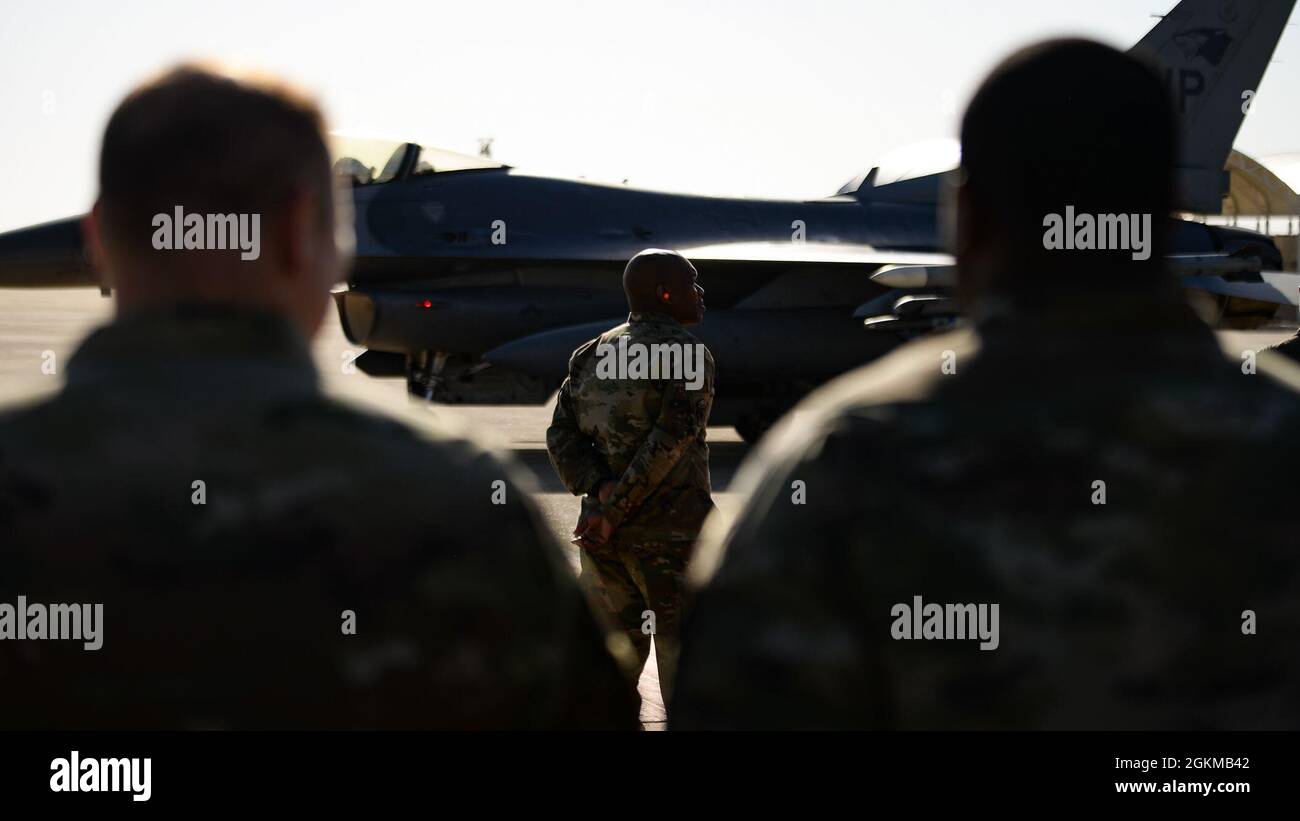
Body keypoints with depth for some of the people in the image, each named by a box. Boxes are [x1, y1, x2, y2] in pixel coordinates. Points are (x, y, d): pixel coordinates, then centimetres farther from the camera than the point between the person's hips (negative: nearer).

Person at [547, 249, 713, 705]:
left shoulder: (592, 355, 12)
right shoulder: (691, 353, -8)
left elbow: (561, 435, 2)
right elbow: (671, 438, -19)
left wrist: (602, 491, -9)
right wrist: (615, 512, -16)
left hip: (604, 533, 6)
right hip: (670, 531, -6)